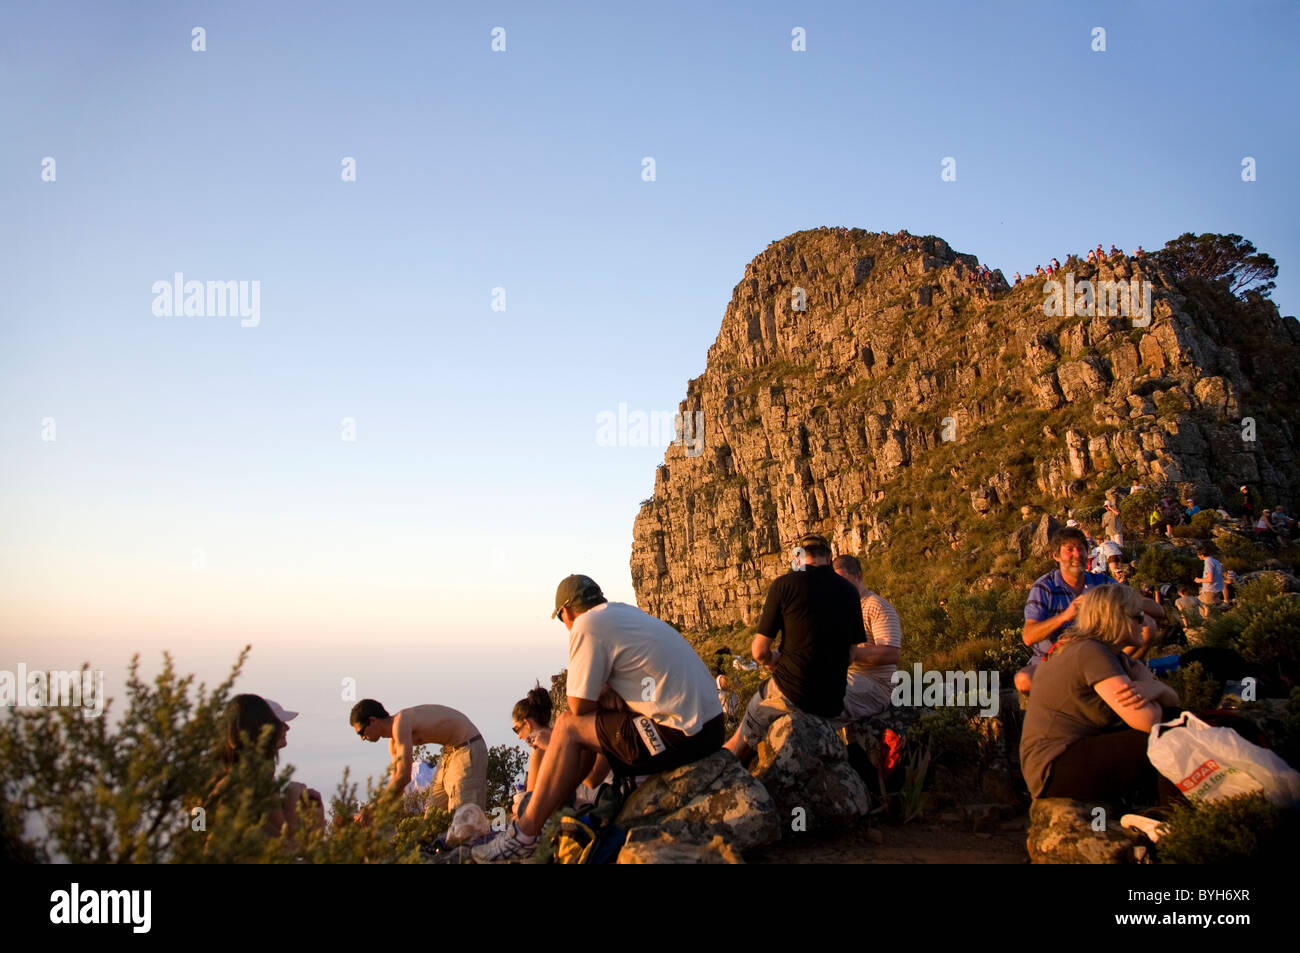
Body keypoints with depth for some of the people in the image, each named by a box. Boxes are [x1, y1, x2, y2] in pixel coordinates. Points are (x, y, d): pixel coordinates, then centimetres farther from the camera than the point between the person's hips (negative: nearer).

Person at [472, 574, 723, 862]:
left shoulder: (588, 625, -9)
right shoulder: (625, 611, 19)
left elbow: (579, 705, -6)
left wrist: (604, 696, 12)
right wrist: (608, 695, 5)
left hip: (683, 736, -9)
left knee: (568, 726, 0)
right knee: (597, 721, 23)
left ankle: (525, 833, 5)